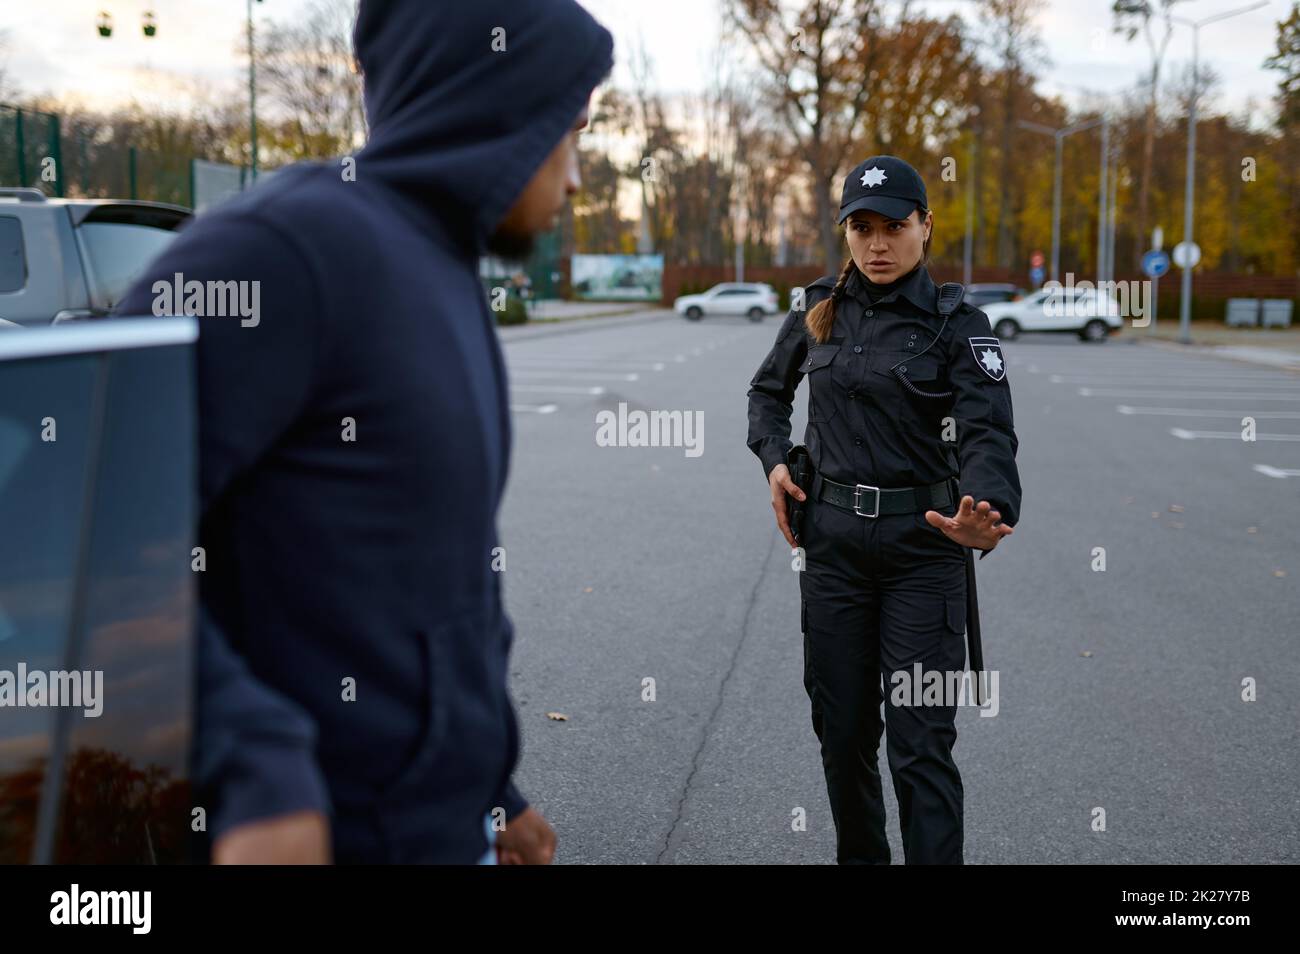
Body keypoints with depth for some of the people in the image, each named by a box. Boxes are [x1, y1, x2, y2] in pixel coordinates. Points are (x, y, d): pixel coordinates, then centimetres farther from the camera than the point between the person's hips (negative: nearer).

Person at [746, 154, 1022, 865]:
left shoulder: (956, 325, -7)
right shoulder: (819, 311, 4)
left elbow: (989, 432, -21)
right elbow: (768, 389, 22)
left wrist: (987, 514, -42)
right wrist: (773, 458, 3)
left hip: (924, 546, -4)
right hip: (832, 540, 4)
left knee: (920, 744, -5)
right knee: (841, 728, 13)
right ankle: (859, 858, 33)